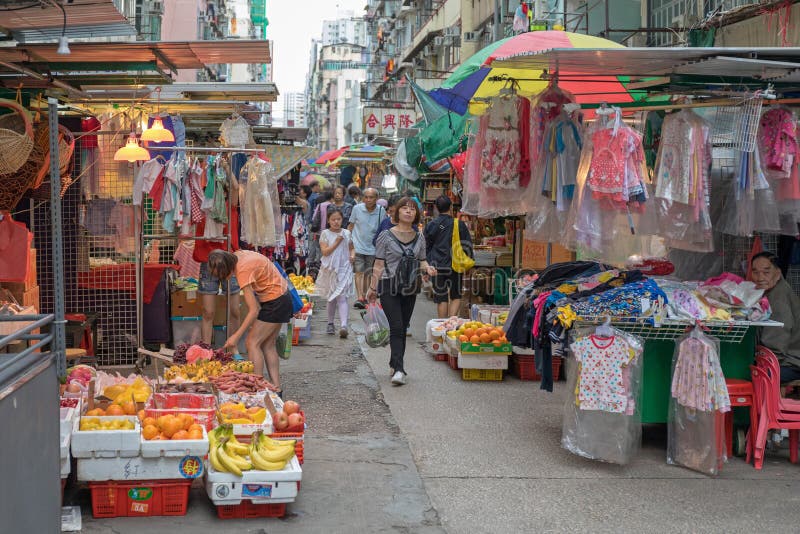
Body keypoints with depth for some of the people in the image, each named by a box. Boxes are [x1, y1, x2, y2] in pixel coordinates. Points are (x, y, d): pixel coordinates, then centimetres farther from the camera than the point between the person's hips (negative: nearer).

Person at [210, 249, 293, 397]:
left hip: (275, 301, -10)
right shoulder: (237, 255, -2)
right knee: (268, 345, 12)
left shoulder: (244, 271, -28)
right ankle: (276, 389, 13)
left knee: (252, 343, -8)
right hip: (282, 297, 10)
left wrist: (236, 336, -22)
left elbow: (253, 311, -27)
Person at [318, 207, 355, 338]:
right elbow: (325, 251, -10)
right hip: (330, 269, 0)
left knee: (342, 297, -12)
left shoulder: (347, 233, 6)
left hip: (344, 268, 0)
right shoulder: (325, 234, -1)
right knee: (331, 298, 12)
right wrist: (337, 242, -16)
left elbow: (351, 248, 18)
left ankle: (344, 325, -23)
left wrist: (352, 255, -3)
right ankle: (330, 323, 28)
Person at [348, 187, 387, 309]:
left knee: (368, 274, 12)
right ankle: (360, 298, -17)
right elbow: (350, 226, 8)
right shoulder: (357, 208, -4)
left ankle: (365, 296, 25)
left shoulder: (381, 211, -4)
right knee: (359, 272, -10)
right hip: (358, 247, -1)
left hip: (373, 248, 1)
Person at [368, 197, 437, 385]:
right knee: (396, 327, -13)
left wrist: (428, 268, -7)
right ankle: (399, 369, -17)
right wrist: (373, 288, -2)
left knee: (403, 328, 10)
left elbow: (421, 261, 16)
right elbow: (379, 264, -1)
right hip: (389, 287, -4)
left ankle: (395, 364, 24)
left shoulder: (419, 238, 8)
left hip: (410, 288, 4)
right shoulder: (386, 236, -3)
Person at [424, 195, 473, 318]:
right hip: (455, 266, -1)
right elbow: (467, 245, 0)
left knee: (441, 299, 7)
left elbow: (426, 247, 8)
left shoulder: (431, 225, 1)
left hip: (437, 267, 1)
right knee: (456, 297, 10)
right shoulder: (459, 224, -3)